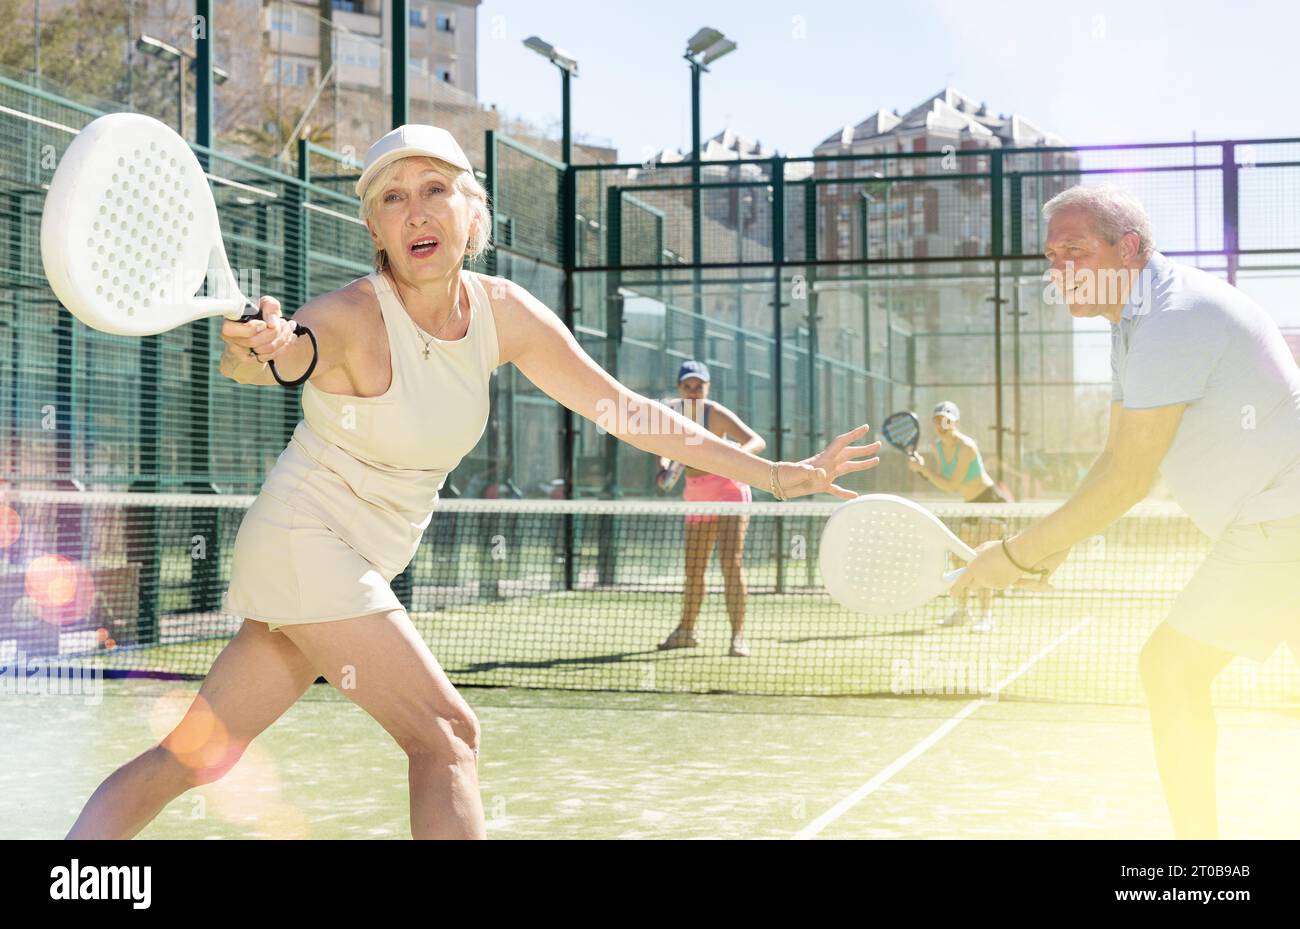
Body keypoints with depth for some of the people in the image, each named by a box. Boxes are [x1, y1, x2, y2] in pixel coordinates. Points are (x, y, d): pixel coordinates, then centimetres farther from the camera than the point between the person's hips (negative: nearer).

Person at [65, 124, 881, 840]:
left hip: (362, 565, 6)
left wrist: (773, 473, -1)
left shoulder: (505, 314, -4)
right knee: (446, 736, -14)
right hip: (307, 539, -6)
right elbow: (271, 353, -43)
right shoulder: (355, 318, -21)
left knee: (193, 756, 8)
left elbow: (629, 412, 1)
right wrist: (261, 350, -68)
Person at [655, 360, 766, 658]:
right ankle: (685, 631, 28)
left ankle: (738, 636, -16)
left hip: (728, 491, -5)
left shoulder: (717, 414, -17)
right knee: (693, 569, 11)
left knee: (732, 563, -17)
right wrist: (664, 466, -12)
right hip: (698, 498, 6)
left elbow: (758, 442, -22)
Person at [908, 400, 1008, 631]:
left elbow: (953, 486, -26)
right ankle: (962, 611, 28)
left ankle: (986, 617, -22)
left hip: (992, 502, -9)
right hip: (972, 506, 9)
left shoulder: (966, 447, -25)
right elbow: (945, 484, 7)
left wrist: (922, 468, -24)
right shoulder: (938, 446, -1)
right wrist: (922, 470, -9)